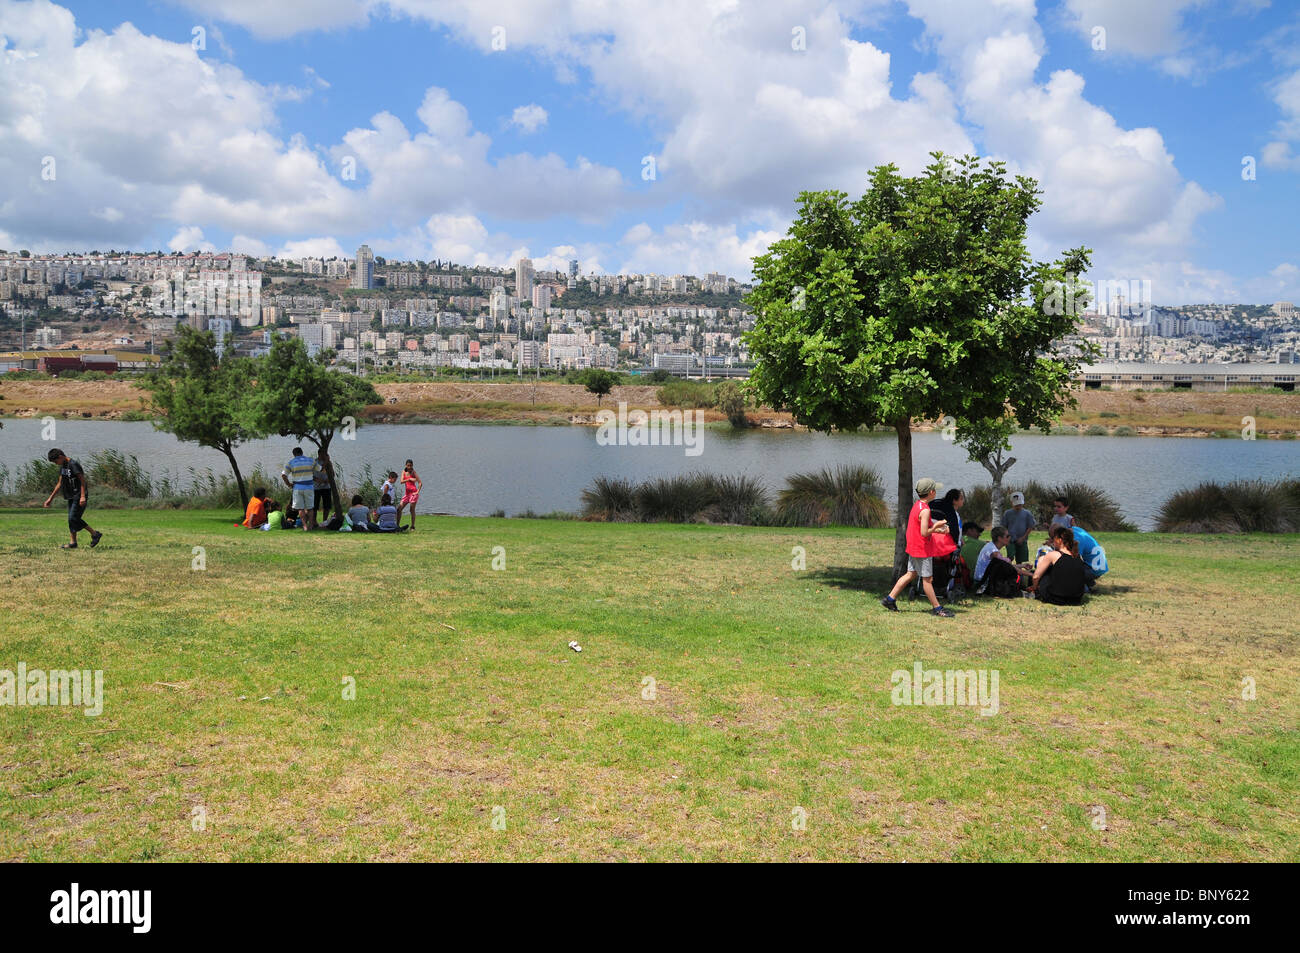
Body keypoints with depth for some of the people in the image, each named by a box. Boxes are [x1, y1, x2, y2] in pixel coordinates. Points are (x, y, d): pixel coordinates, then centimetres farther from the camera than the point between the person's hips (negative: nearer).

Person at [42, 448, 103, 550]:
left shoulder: (73, 465, -14)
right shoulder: (62, 467, 15)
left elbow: (82, 480, -19)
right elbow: (59, 484, 21)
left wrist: (82, 496, -26)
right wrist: (50, 498, 21)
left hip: (78, 497, -9)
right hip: (71, 497, 9)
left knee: (73, 518, -11)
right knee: (73, 519, 7)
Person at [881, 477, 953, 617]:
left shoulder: (917, 505, 7)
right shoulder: (925, 510, -22)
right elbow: (924, 532, -25)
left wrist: (938, 530, 8)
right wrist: (936, 525, -10)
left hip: (914, 547, 9)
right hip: (922, 549, -9)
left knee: (911, 574, 15)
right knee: (927, 579, 1)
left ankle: (890, 599, 17)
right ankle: (937, 608, 11)